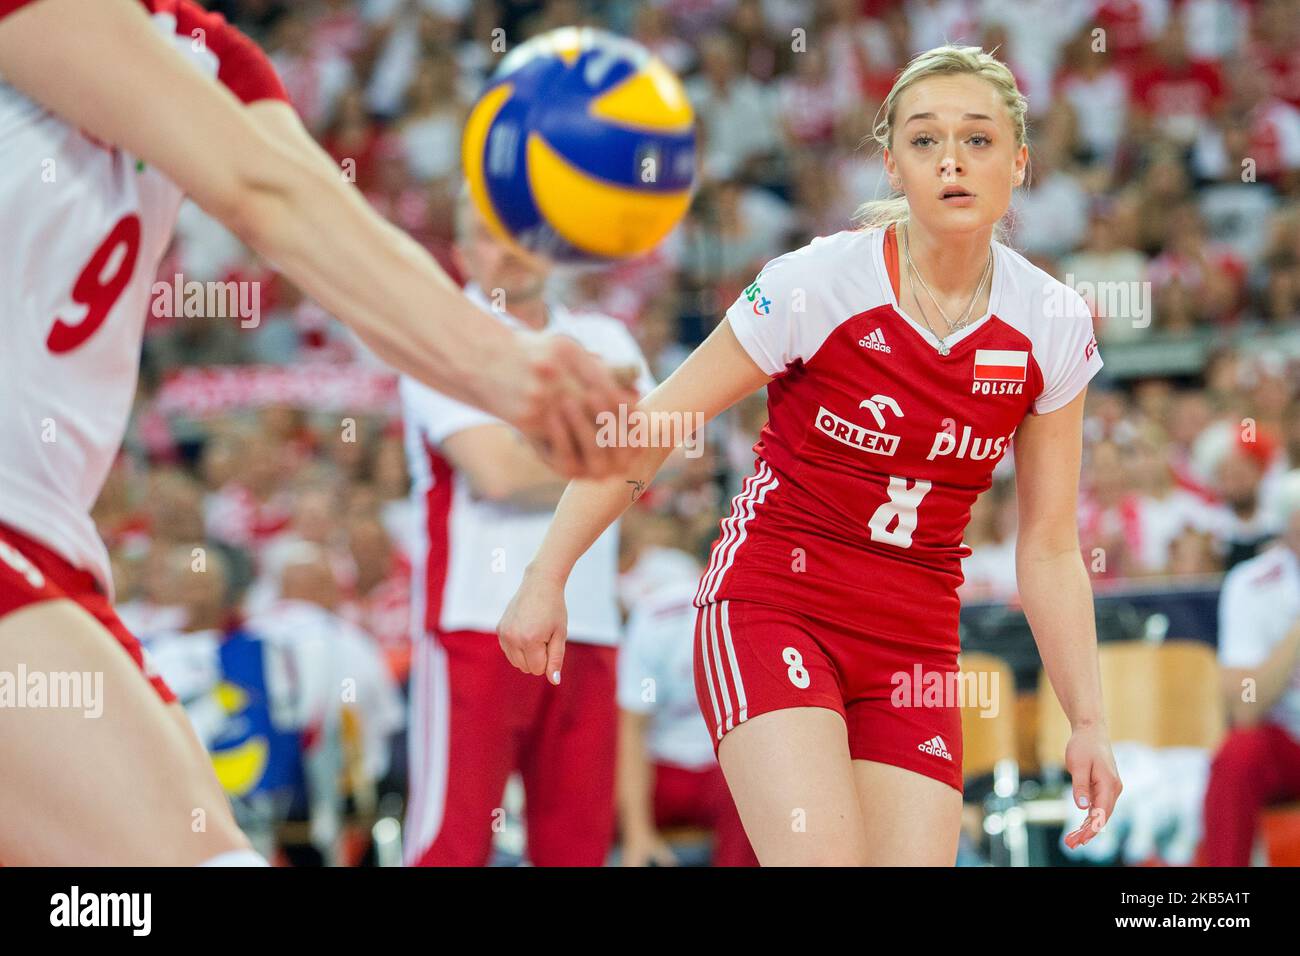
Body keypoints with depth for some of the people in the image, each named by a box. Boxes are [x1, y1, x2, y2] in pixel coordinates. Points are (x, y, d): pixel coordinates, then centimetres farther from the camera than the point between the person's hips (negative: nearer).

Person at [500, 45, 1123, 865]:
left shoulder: (1054, 327, -2)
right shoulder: (817, 283, -13)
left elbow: (1049, 550, 7)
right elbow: (646, 429, -4)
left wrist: (1088, 722, 2)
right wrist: (546, 579, -4)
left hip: (916, 642, 4)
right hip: (770, 606, -4)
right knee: (824, 860, -25)